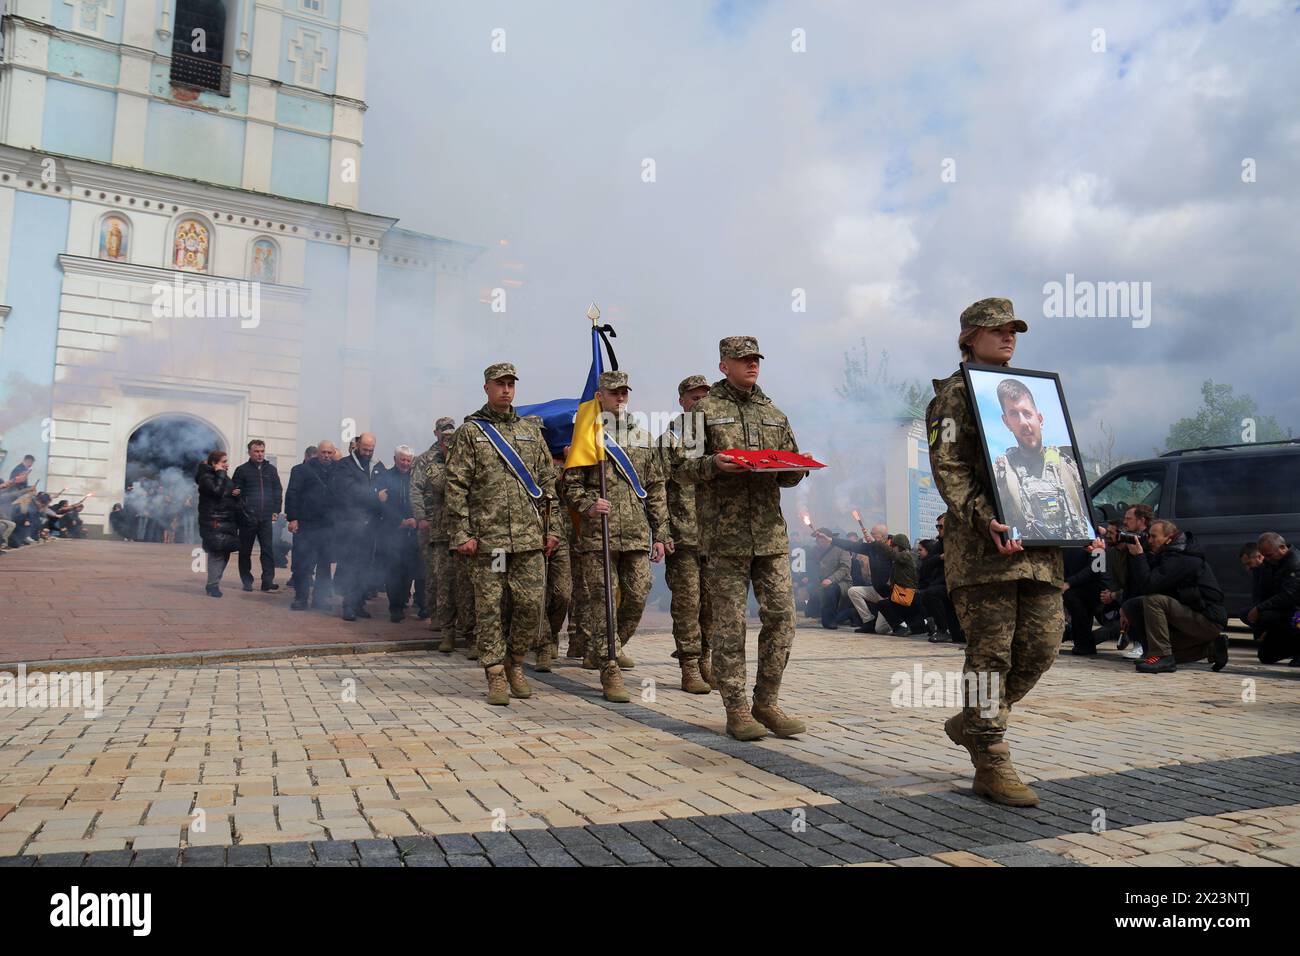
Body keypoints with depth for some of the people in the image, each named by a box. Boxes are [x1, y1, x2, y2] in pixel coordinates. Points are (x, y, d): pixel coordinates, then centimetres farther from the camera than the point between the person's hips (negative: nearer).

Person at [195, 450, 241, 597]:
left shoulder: (224, 477, 19)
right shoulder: (206, 477, -8)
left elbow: (233, 491, 26)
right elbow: (217, 491, -24)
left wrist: (238, 492, 2)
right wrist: (220, 473, -15)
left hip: (228, 521, 9)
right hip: (214, 522, -9)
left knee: (225, 552, 8)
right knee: (217, 553, -12)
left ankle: (214, 583, 17)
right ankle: (213, 585, -7)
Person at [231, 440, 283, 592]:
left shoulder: (271, 469, 12)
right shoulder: (242, 470, 3)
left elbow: (278, 491, 12)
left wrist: (275, 510, 4)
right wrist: (242, 511, -10)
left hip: (266, 517, 2)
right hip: (248, 518, -2)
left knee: (268, 550, -4)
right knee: (245, 551, 5)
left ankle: (268, 581, -2)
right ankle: (247, 581, 14)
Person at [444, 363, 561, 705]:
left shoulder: (531, 431, 14)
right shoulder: (470, 432, 4)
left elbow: (547, 482, 15)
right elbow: (456, 486, -1)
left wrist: (552, 528, 9)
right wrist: (461, 533, -8)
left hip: (529, 537, 3)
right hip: (487, 537, -3)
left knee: (531, 605, 2)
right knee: (489, 607, 1)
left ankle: (515, 664, 22)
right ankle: (496, 676, 11)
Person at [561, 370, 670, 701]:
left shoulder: (643, 436, 15)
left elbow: (656, 489, 15)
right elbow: (570, 485, 5)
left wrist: (660, 534, 10)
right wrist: (588, 506, -16)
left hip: (637, 534, 4)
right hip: (598, 534, -4)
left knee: (637, 597, 4)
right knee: (602, 599, -4)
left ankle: (606, 649, 28)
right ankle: (609, 670, 2)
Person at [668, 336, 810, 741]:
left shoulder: (775, 415, 19)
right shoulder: (704, 411, 5)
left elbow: (791, 475, 21)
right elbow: (679, 467, 1)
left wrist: (795, 468, -2)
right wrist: (712, 464, -18)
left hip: (771, 532, 5)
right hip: (724, 534, -4)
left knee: (781, 616, 2)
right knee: (730, 625, -1)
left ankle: (767, 703, 15)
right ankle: (737, 711, 9)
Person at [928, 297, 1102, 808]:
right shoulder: (955, 392, 1)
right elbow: (947, 467, -10)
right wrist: (984, 519, -24)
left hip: (1038, 544, 7)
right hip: (982, 545, -7)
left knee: (1041, 646, 4)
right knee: (990, 652, -5)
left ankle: (970, 723, 22)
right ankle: (991, 763, 3)